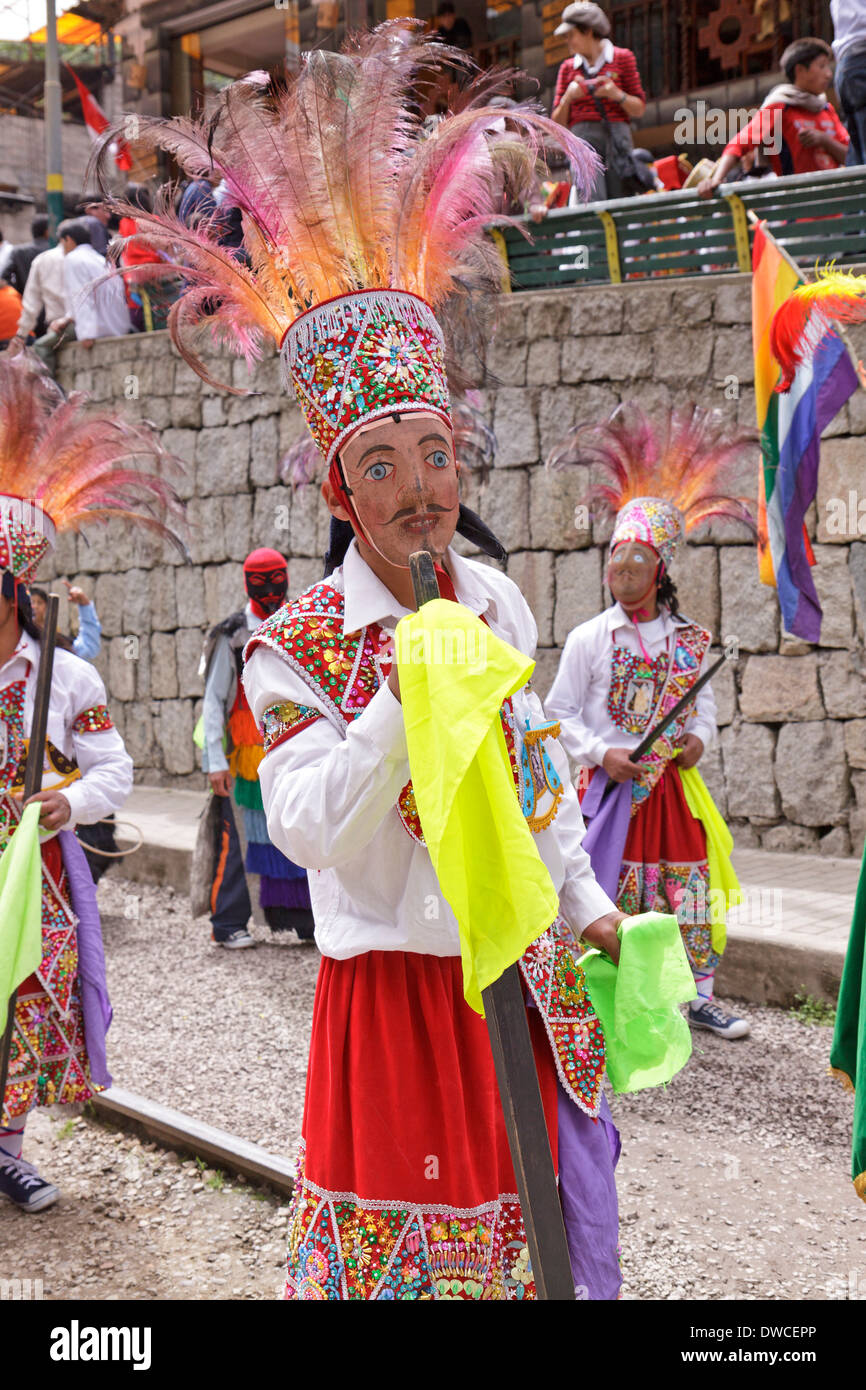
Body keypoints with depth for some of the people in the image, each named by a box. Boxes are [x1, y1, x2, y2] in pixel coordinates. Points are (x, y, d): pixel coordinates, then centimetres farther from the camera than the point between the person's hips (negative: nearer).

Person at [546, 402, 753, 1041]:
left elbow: (703, 699, 17)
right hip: (612, 784, -3)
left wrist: (699, 735, -2)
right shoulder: (588, 638, -3)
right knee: (609, 898, -1)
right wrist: (601, 753, -12)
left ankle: (698, 992, 20)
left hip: (673, 784, 3)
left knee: (693, 891, 5)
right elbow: (561, 713, 0)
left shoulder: (691, 637, 4)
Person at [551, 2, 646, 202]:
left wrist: (617, 95, -8)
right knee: (593, 203, -20)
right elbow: (558, 123, 15)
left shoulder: (622, 58, 13)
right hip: (583, 139, 1)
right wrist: (568, 97, -3)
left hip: (617, 139, 0)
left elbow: (639, 110, 10)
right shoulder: (568, 68, 19)